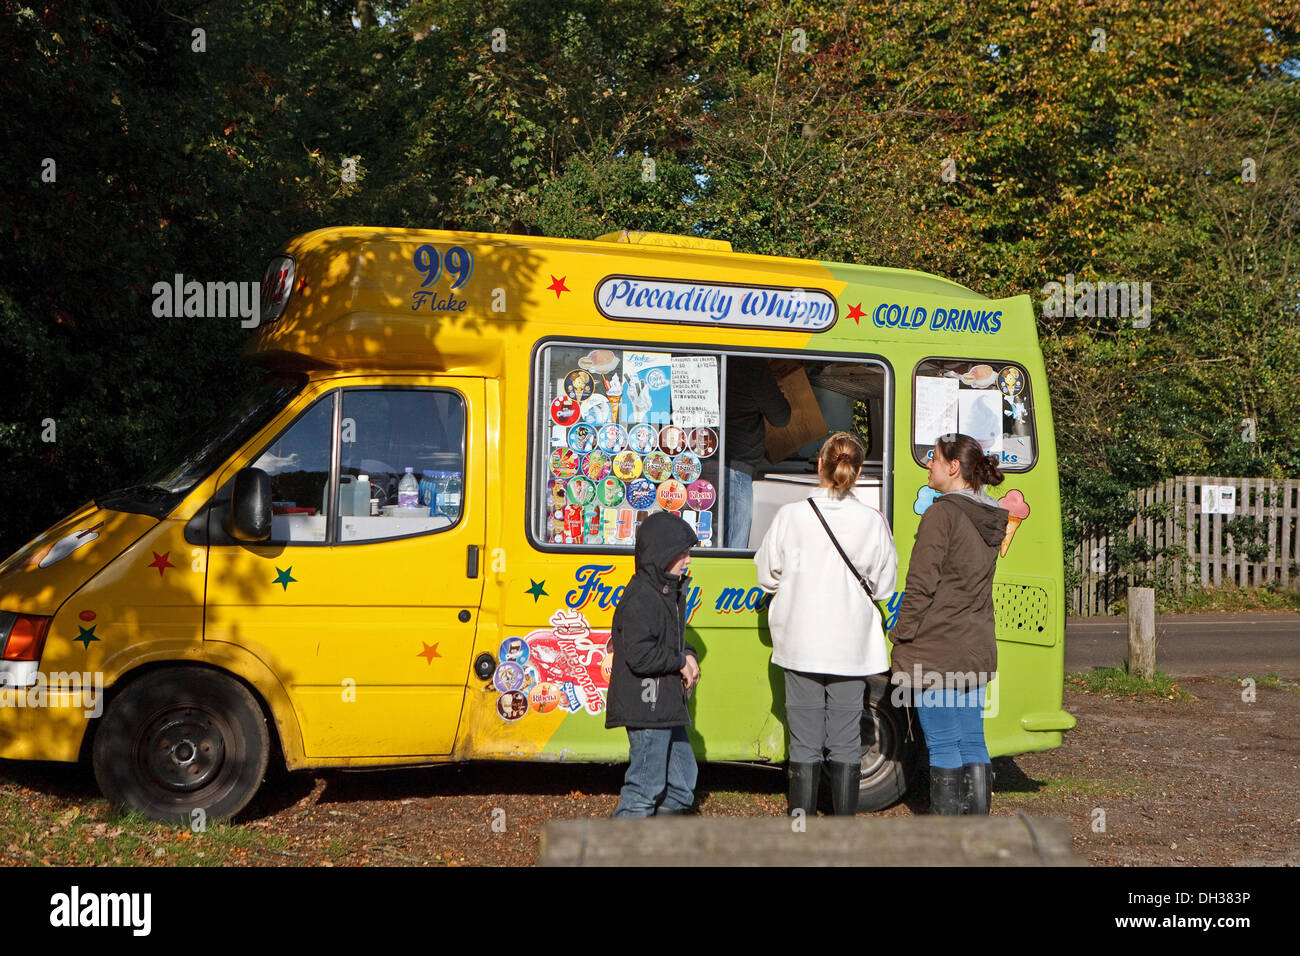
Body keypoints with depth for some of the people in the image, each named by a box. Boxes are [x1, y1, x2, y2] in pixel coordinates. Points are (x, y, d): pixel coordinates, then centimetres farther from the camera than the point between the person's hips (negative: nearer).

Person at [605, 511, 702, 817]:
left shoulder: (672, 591, 13)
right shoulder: (640, 599, -19)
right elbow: (640, 656, -26)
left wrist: (688, 656, 2)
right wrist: (680, 661, -12)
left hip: (667, 705, 10)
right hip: (646, 708, -10)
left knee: (683, 777, 17)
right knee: (645, 786, -6)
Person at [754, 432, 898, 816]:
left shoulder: (791, 515, -8)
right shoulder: (872, 521, -6)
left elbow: (768, 577, 1)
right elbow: (883, 586, 3)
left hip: (800, 645, 0)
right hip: (851, 648, 0)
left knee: (804, 745, 6)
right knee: (846, 744, 9)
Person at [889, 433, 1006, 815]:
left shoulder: (942, 513, -13)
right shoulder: (992, 520, 10)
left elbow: (921, 584, -15)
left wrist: (901, 638, -9)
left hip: (936, 651, -7)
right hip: (977, 650, 7)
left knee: (943, 746, -1)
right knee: (972, 742, 12)